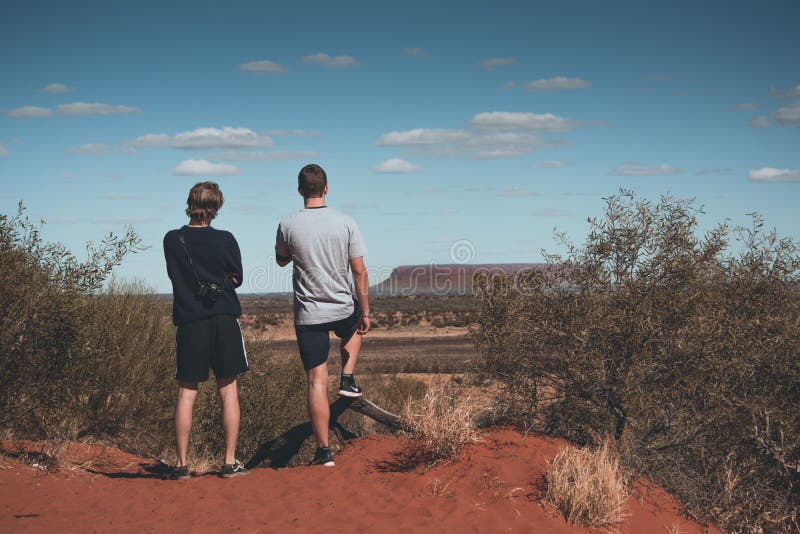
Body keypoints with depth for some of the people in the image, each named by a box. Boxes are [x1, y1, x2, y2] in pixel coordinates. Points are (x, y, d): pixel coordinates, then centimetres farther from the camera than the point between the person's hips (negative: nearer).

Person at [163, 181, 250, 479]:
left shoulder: (172, 240, -1)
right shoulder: (225, 240, -3)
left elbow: (174, 274, 13)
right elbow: (236, 278, 8)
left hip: (189, 322, 1)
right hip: (225, 320, 0)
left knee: (186, 393, 5)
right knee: (228, 390, 5)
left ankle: (181, 464, 6)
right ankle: (230, 462, 7)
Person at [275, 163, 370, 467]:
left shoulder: (288, 226, -8)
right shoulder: (346, 223, -8)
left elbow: (281, 261, 12)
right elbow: (359, 272, -6)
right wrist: (365, 313, 2)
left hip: (309, 314, -1)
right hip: (343, 308, 1)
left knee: (317, 381, 1)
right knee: (354, 329, 38)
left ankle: (324, 451, 2)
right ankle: (347, 380, 23)